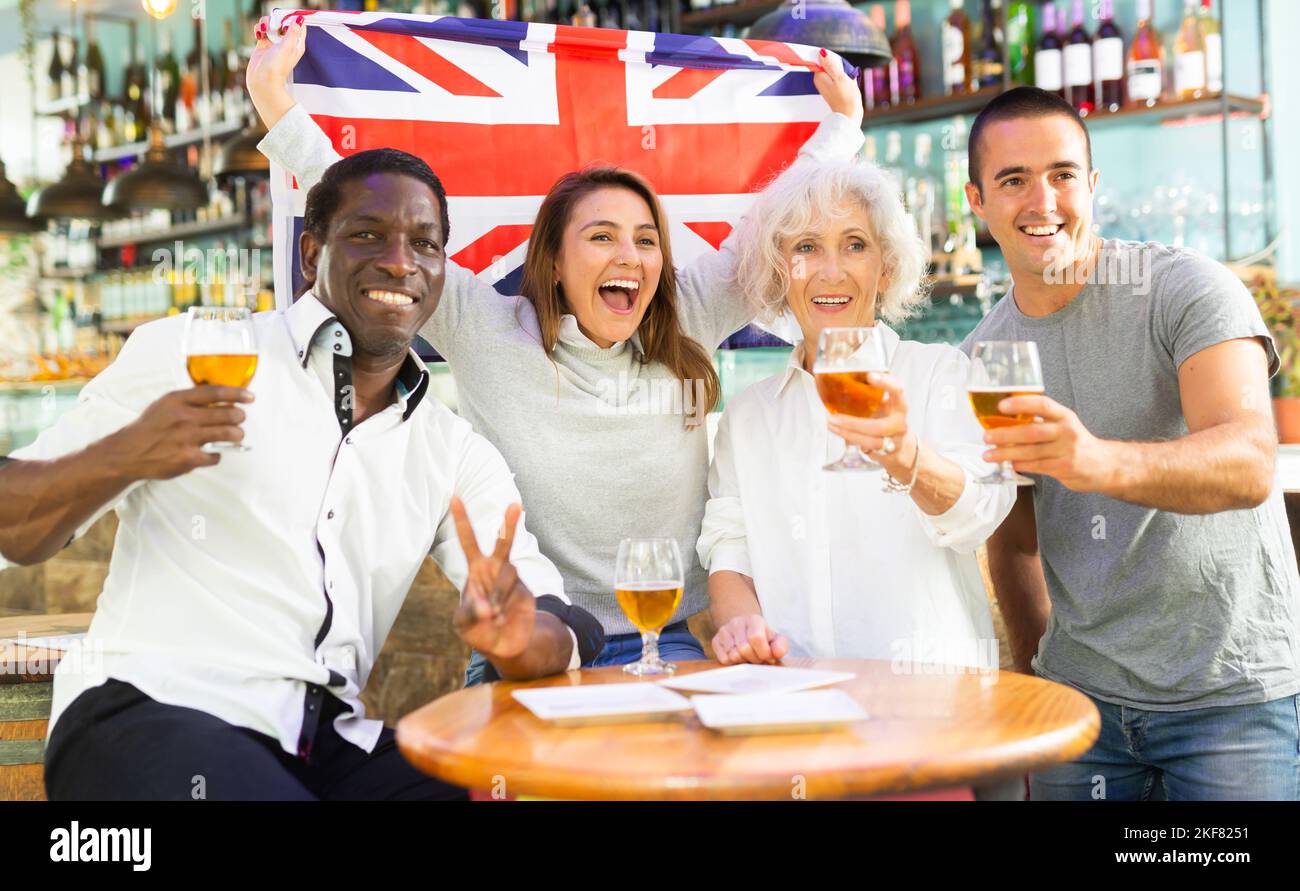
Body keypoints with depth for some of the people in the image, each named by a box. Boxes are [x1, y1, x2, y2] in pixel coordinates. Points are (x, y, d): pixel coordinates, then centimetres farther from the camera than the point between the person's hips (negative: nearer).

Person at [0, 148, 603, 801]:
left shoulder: (459, 454, 14)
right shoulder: (187, 353, 4)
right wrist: (120, 458, -17)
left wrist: (517, 637, -23)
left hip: (332, 745, 3)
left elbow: (562, 629, 2)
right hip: (150, 711, -2)